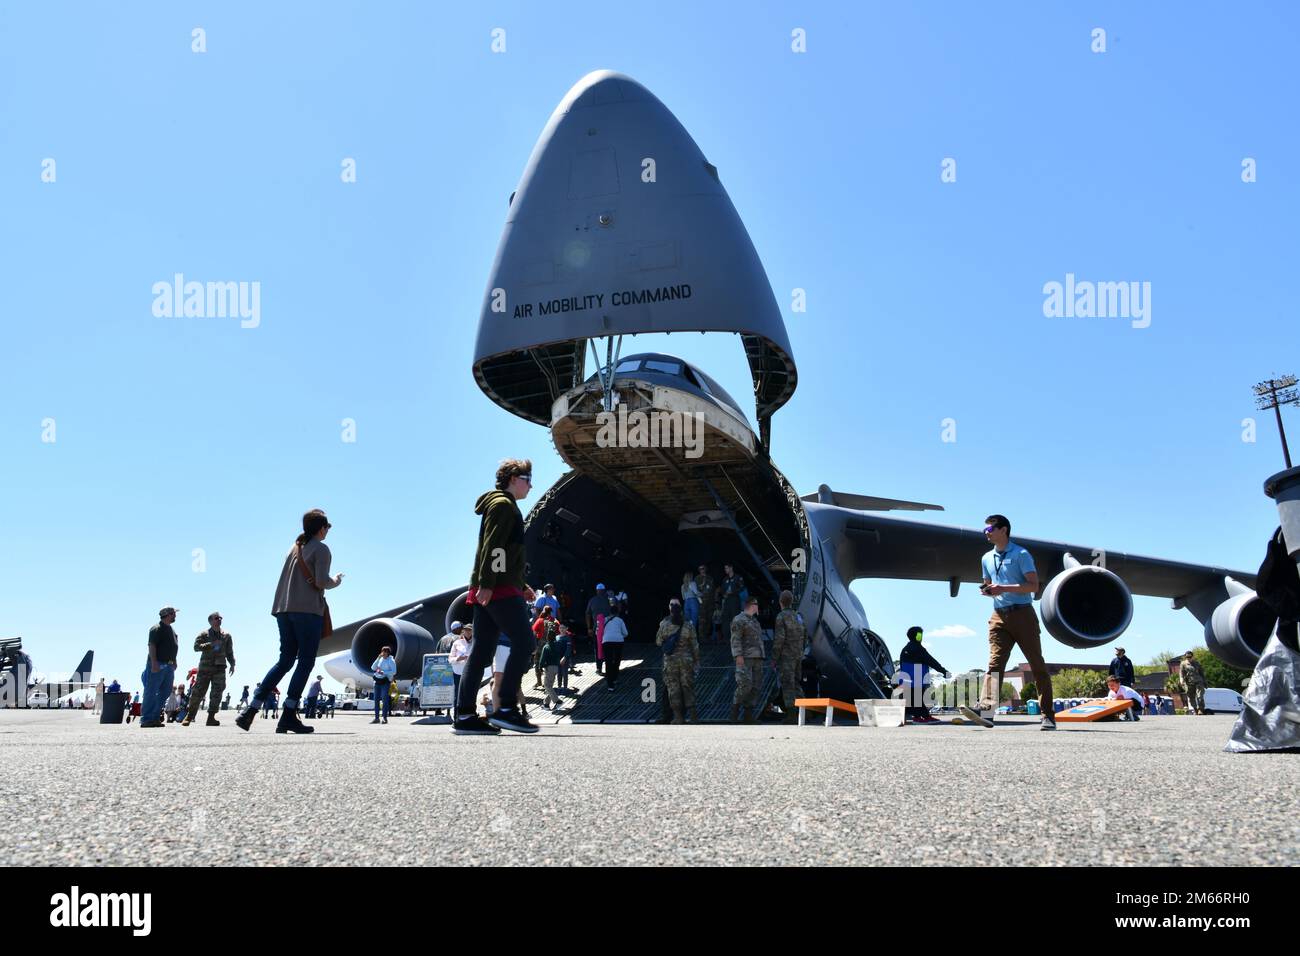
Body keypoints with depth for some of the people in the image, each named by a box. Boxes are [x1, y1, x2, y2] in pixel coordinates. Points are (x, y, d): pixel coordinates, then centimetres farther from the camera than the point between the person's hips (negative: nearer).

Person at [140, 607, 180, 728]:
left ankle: (155, 718, 13)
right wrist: (154, 663, -24)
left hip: (169, 666, 9)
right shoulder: (157, 629, -10)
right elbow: (152, 646, -17)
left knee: (164, 693, 9)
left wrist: (174, 662, 22)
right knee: (151, 693, -6)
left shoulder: (171, 630, 19)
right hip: (157, 665, -9)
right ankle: (146, 719, -6)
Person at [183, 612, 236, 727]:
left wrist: (232, 664, 5)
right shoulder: (204, 634, 3)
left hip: (219, 668, 2)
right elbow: (196, 646, -11)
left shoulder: (226, 636, 12)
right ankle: (189, 716, 10)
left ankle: (211, 718, 0)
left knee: (217, 693, -4)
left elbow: (229, 652, 16)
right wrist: (211, 644, -21)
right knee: (198, 691, -1)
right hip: (205, 667, -2)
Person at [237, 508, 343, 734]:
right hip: (308, 610, -7)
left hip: (284, 609, 7)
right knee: (306, 663, -3)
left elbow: (291, 579, 19)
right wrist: (335, 582, 8)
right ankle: (288, 717, -9)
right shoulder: (321, 549, -2)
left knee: (285, 661, 12)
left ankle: (251, 710, 5)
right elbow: (321, 582, -12)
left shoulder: (295, 547, 20)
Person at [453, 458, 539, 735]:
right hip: (499, 588, -10)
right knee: (524, 642, -11)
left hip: (490, 588, 10)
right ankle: (506, 709, -13)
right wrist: (486, 584, -24)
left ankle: (464, 715, 3)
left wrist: (521, 586, 28)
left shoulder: (501, 505, 28)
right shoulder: (503, 504, -4)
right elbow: (491, 547, -16)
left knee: (482, 650, 5)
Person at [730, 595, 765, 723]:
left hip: (757, 658, 9)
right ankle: (735, 708, -2)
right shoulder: (739, 620, -4)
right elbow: (735, 639, -12)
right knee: (745, 685, -17)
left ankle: (748, 713, 9)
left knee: (756, 687, 4)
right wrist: (738, 655, -20)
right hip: (745, 658, -9)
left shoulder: (754, 620, 23)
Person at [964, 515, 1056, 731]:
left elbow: (1033, 585, -9)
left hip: (1022, 613, -5)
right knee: (994, 663, -11)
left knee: (1037, 664, 1)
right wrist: (987, 590, 6)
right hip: (1000, 616, 5)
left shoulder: (1021, 554, -2)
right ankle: (985, 708, -25)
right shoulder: (987, 559, 18)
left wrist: (1004, 588, -17)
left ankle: (1047, 715, 7)